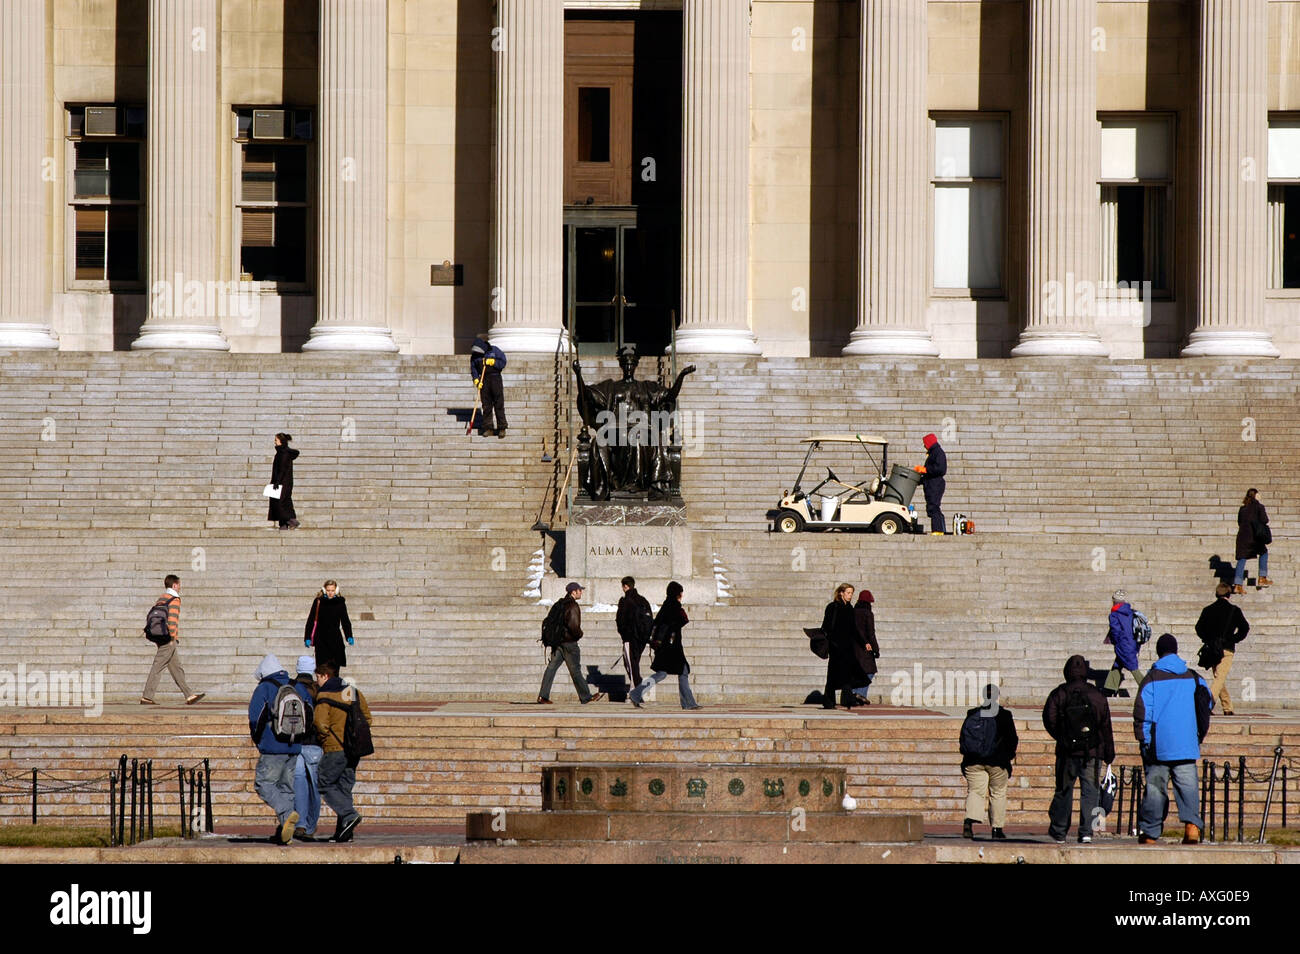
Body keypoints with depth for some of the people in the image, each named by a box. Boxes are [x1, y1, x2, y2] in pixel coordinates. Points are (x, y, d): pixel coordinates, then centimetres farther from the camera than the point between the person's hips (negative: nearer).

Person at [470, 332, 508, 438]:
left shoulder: (494, 351, -1)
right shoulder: (475, 355, 5)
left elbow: (502, 363, -1)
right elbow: (473, 369, 6)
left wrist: (493, 362, -16)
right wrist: (476, 379, -8)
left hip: (495, 378, -2)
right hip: (483, 380, 2)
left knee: (499, 404, -5)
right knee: (486, 405, 1)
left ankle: (502, 428, -2)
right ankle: (488, 428, 6)